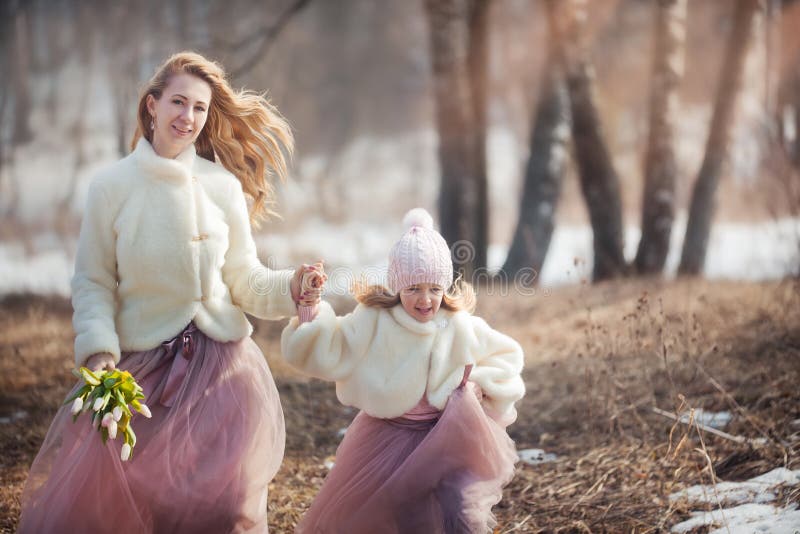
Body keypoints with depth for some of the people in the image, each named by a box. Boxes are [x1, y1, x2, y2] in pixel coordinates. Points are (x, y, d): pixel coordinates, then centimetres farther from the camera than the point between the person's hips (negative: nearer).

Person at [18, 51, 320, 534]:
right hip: (142, 363, 0)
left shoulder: (224, 187, 0)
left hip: (220, 364, 0)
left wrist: (289, 289, -15)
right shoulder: (112, 187, -3)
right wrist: (98, 349, -15)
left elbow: (244, 277, 5)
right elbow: (93, 282, -1)